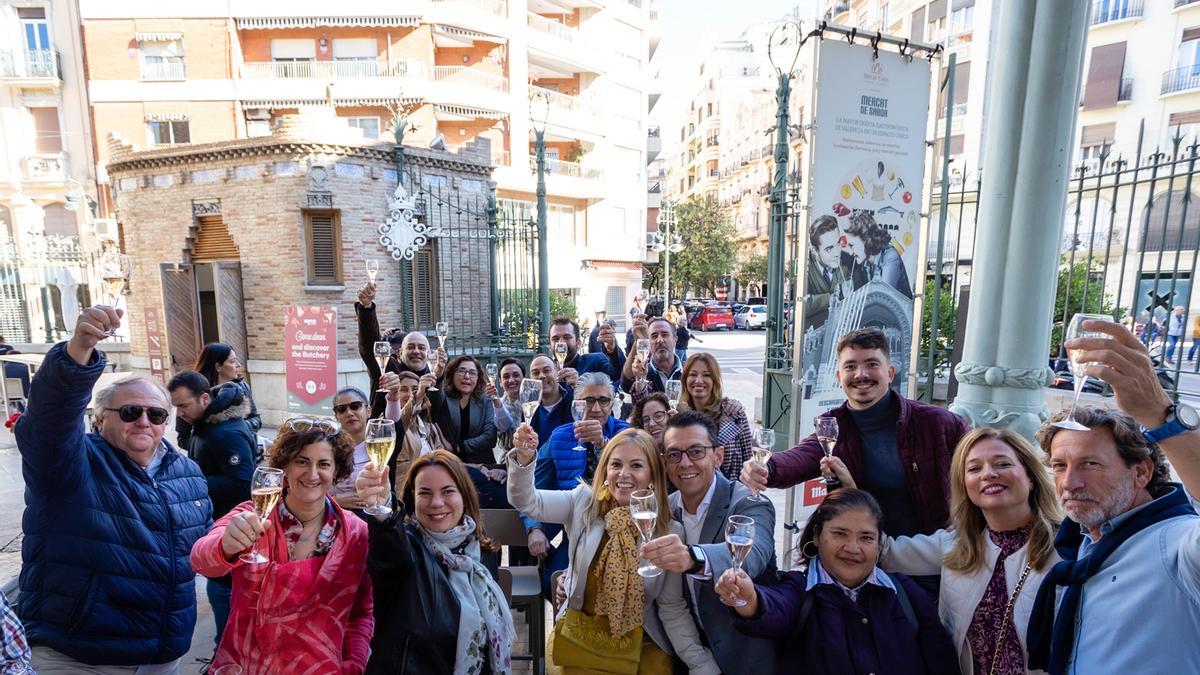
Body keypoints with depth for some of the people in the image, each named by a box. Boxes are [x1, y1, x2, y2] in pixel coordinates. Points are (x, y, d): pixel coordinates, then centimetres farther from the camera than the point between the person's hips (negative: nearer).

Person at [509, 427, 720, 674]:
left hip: (640, 644, 0)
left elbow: (673, 608, -5)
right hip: (578, 635, 0)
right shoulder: (584, 502, -9)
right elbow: (526, 502, -19)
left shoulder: (669, 531, -11)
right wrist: (523, 458, -36)